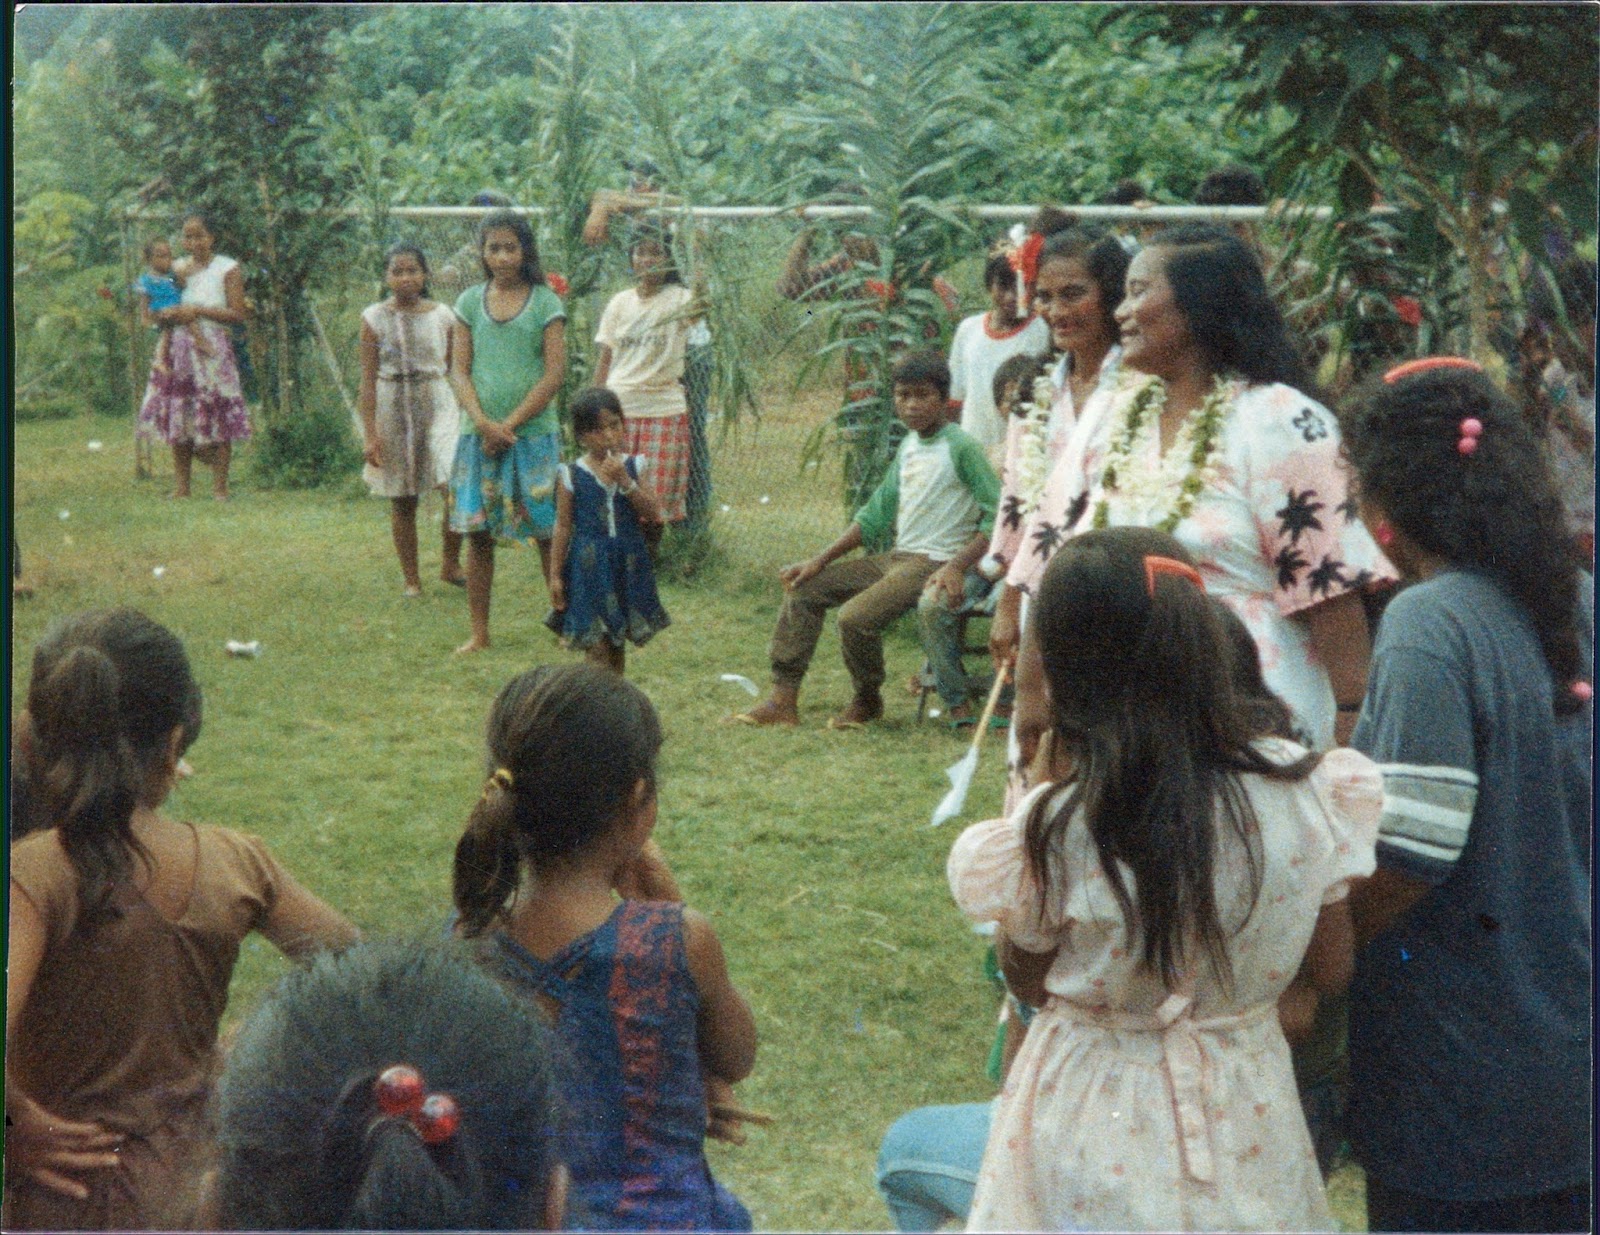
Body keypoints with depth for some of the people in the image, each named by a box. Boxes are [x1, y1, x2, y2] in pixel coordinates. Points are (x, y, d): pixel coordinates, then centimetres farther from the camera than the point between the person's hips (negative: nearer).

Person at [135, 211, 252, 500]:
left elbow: (238, 315, -7)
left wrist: (199, 311, -13)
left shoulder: (227, 269, 0)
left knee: (218, 417, -8)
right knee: (177, 421, 3)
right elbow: (155, 314, 20)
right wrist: (166, 315, -4)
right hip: (179, 351, 5)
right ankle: (181, 487, 9)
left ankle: (219, 487, -5)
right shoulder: (178, 269, 14)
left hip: (213, 350, -5)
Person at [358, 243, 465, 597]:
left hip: (438, 405, 0)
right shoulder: (375, 319, -2)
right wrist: (370, 433, -7)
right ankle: (412, 579, 19)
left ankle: (451, 563, 4)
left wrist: (465, 416, 7)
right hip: (392, 409, 0)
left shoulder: (443, 316, 2)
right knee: (402, 501, 7)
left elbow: (454, 371, 9)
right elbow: (368, 380, -2)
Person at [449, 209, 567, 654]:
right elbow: (459, 370, 4)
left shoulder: (545, 303, -1)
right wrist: (483, 421, -12)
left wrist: (510, 424, -11)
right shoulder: (471, 301, 8)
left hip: (533, 430, -3)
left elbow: (555, 373, -6)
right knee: (477, 532, 3)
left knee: (546, 532, 0)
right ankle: (479, 633, 11)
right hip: (479, 431, 3)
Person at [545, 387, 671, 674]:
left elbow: (651, 514, -7)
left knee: (618, 642, 14)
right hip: (589, 564, -3)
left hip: (628, 563, 3)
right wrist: (555, 575, -1)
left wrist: (625, 482, -19)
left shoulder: (634, 467, 1)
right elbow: (563, 527, -1)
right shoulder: (573, 476, -6)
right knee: (597, 646, -5)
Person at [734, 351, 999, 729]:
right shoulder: (909, 446, 13)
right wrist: (819, 562, 11)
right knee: (805, 588, 4)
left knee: (855, 617, -27)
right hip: (898, 557, 9)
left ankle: (868, 701, 2)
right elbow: (876, 514, 17)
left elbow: (998, 516, -18)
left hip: (935, 565, -9)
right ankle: (783, 698, 4)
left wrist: (957, 567, -26)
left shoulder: (961, 449, -12)